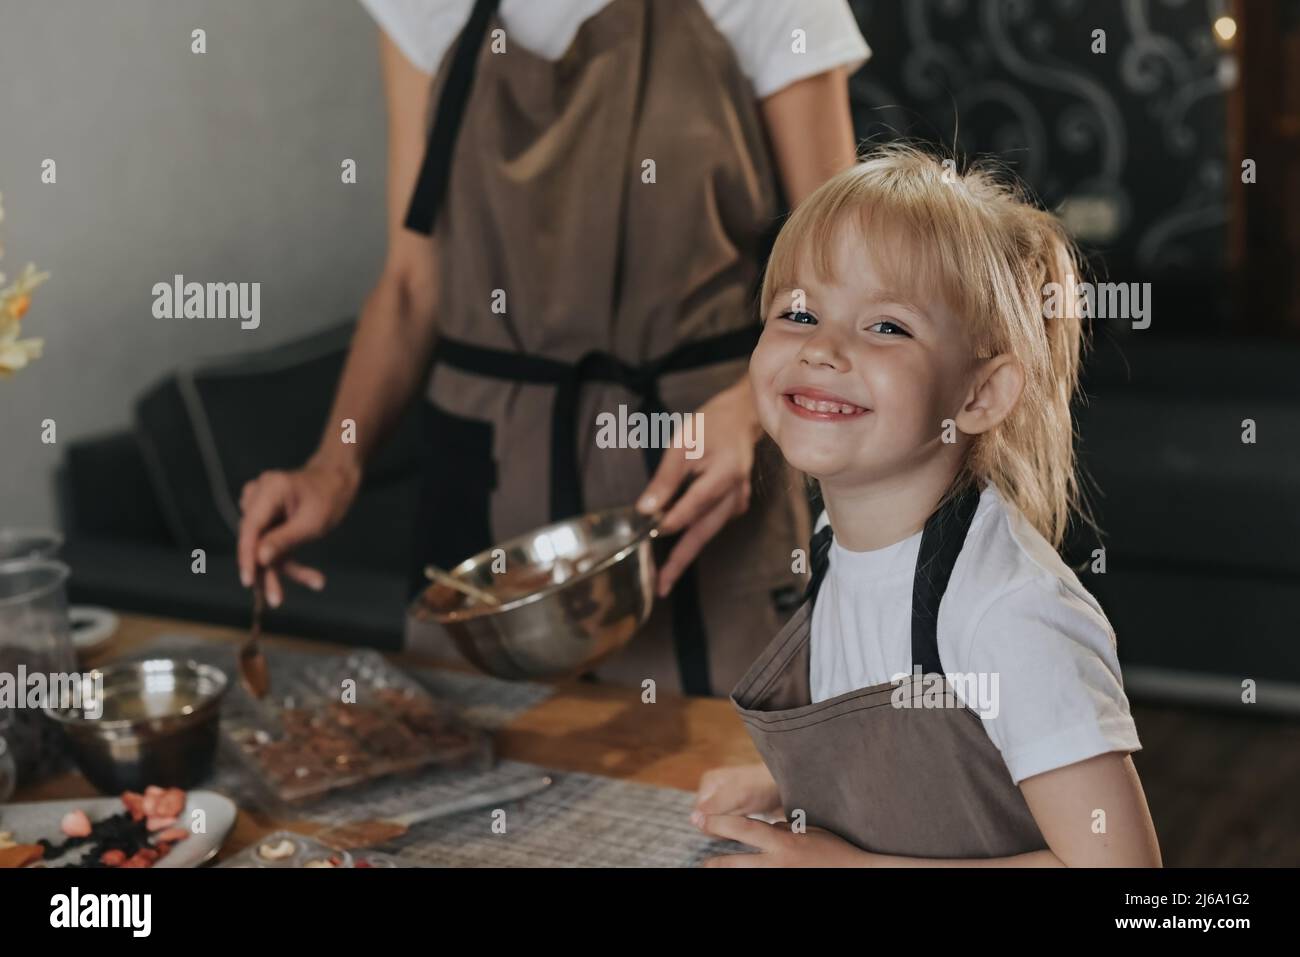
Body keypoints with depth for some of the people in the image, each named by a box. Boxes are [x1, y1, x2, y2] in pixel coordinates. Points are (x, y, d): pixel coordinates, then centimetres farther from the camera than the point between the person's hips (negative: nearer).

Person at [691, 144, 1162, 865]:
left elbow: (1116, 863, -31)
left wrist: (856, 865, -28)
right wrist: (783, 791, -7)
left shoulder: (1014, 610, -30)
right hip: (844, 850, 6)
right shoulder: (836, 545, -8)